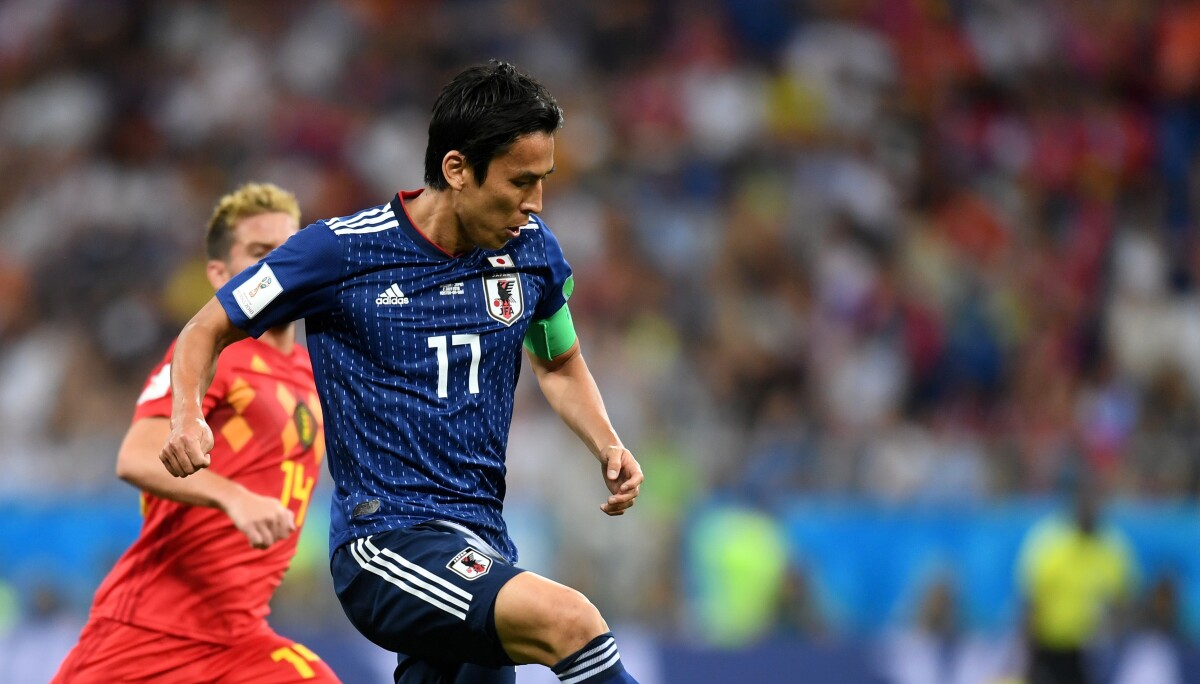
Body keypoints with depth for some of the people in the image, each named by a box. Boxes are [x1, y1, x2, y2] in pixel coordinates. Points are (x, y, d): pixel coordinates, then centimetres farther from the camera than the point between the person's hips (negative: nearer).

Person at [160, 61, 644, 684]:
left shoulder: (532, 249, 7)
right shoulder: (340, 250, -8)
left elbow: (559, 365, 26)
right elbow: (207, 330, 5)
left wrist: (608, 447, 7)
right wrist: (186, 417, -16)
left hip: (481, 549, 7)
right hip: (385, 537, -7)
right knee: (569, 620, -30)